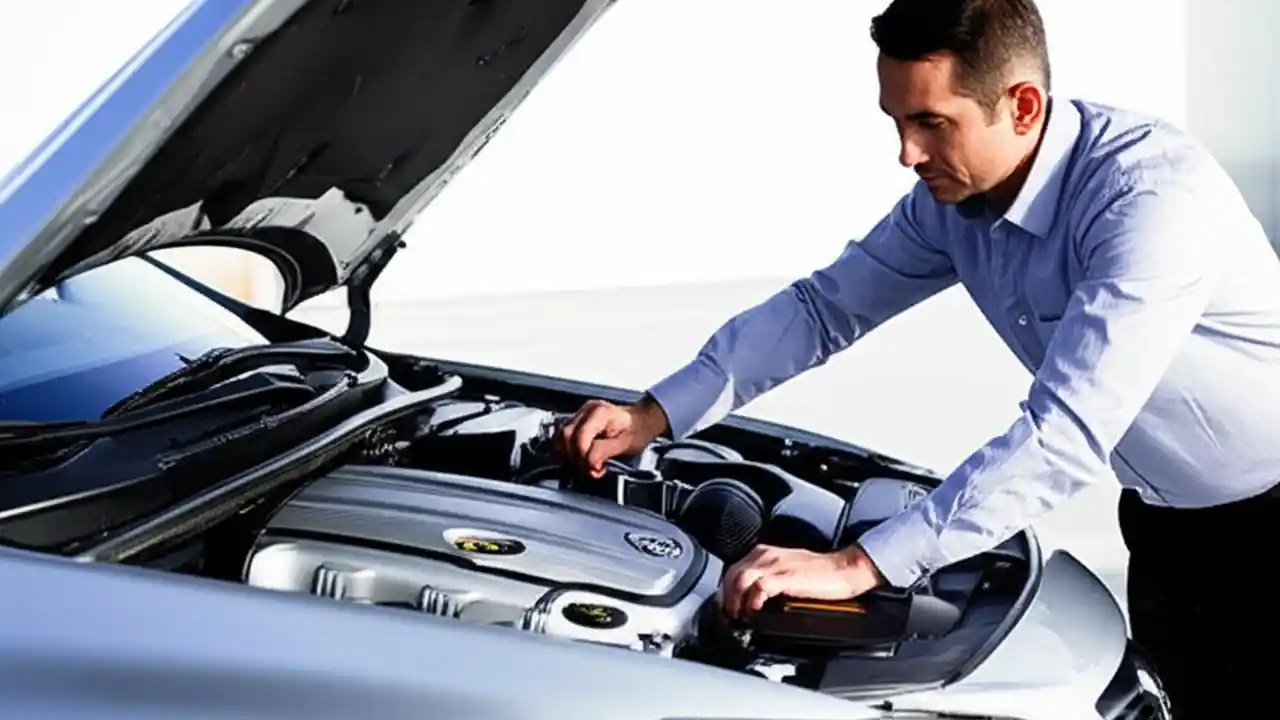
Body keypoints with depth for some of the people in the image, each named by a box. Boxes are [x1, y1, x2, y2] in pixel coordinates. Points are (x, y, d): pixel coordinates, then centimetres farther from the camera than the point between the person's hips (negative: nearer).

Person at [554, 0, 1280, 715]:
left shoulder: (1152, 194, -34)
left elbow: (1065, 433, -40)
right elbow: (823, 307, 3)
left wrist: (859, 565, -43)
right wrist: (655, 415, -8)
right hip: (1165, 522, 6)